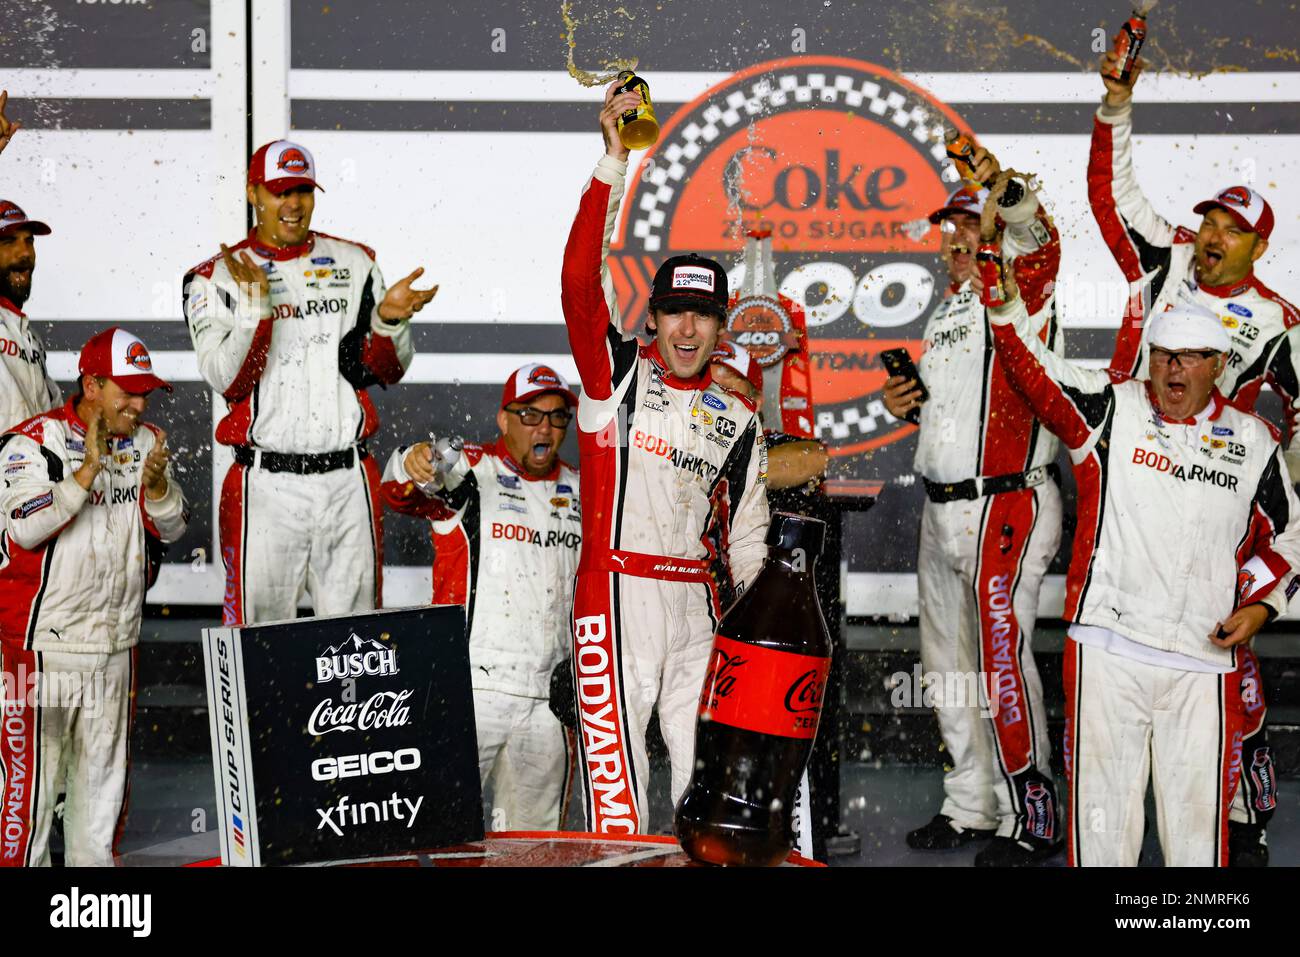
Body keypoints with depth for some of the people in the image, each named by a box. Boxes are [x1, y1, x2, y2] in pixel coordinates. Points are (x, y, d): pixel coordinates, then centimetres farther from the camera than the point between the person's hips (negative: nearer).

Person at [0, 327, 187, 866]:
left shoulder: (144, 442, 8)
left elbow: (171, 528, 8)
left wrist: (156, 482, -12)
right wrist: (90, 468, -27)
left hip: (115, 642, 6)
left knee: (104, 767, 14)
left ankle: (94, 858, 25)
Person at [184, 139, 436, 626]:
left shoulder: (354, 262, 11)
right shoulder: (217, 277, 3)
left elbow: (387, 372, 9)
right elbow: (228, 382, -9)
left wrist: (389, 320, -11)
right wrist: (254, 307, -22)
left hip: (348, 480, 3)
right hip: (266, 485, -2)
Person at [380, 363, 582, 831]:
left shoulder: (579, 489, 14)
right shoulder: (470, 469, -2)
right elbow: (400, 492, -22)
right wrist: (414, 465, -44)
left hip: (549, 696, 5)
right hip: (472, 686, -5)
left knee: (534, 836, 12)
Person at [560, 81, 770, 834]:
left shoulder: (738, 421, 14)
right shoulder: (618, 375, 3)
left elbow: (748, 541, 18)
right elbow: (581, 278, -12)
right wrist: (614, 160, -18)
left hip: (697, 603, 4)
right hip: (618, 594, -4)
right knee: (617, 768, -7)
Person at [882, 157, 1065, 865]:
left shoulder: (1024, 288, -6)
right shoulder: (946, 310, 19)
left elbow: (1034, 236, -30)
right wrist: (907, 402, 7)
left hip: (1007, 506, -9)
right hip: (942, 508, 9)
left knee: (1001, 661, -8)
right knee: (949, 663, 14)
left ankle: (1031, 819, 2)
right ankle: (971, 808, 26)